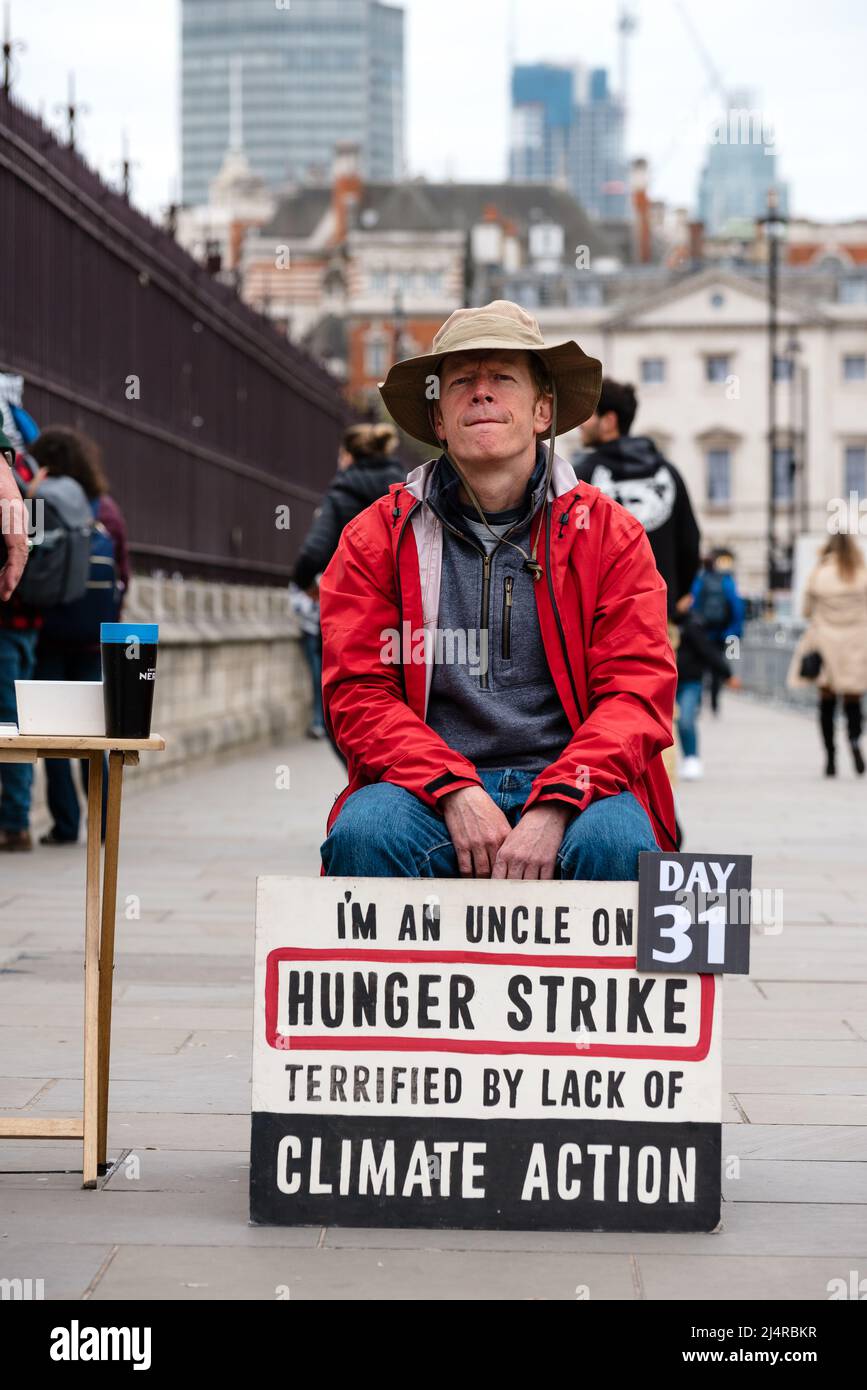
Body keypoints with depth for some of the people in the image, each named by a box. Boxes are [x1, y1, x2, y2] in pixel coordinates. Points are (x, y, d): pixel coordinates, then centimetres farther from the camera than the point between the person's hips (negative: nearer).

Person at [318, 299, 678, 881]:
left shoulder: (609, 533, 11)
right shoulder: (376, 539, 11)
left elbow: (639, 690, 1)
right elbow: (358, 692, 3)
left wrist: (554, 808, -16)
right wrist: (455, 792, -15)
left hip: (572, 788, 0)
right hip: (432, 796, 0)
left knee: (615, 843, -34)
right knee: (364, 833, -32)